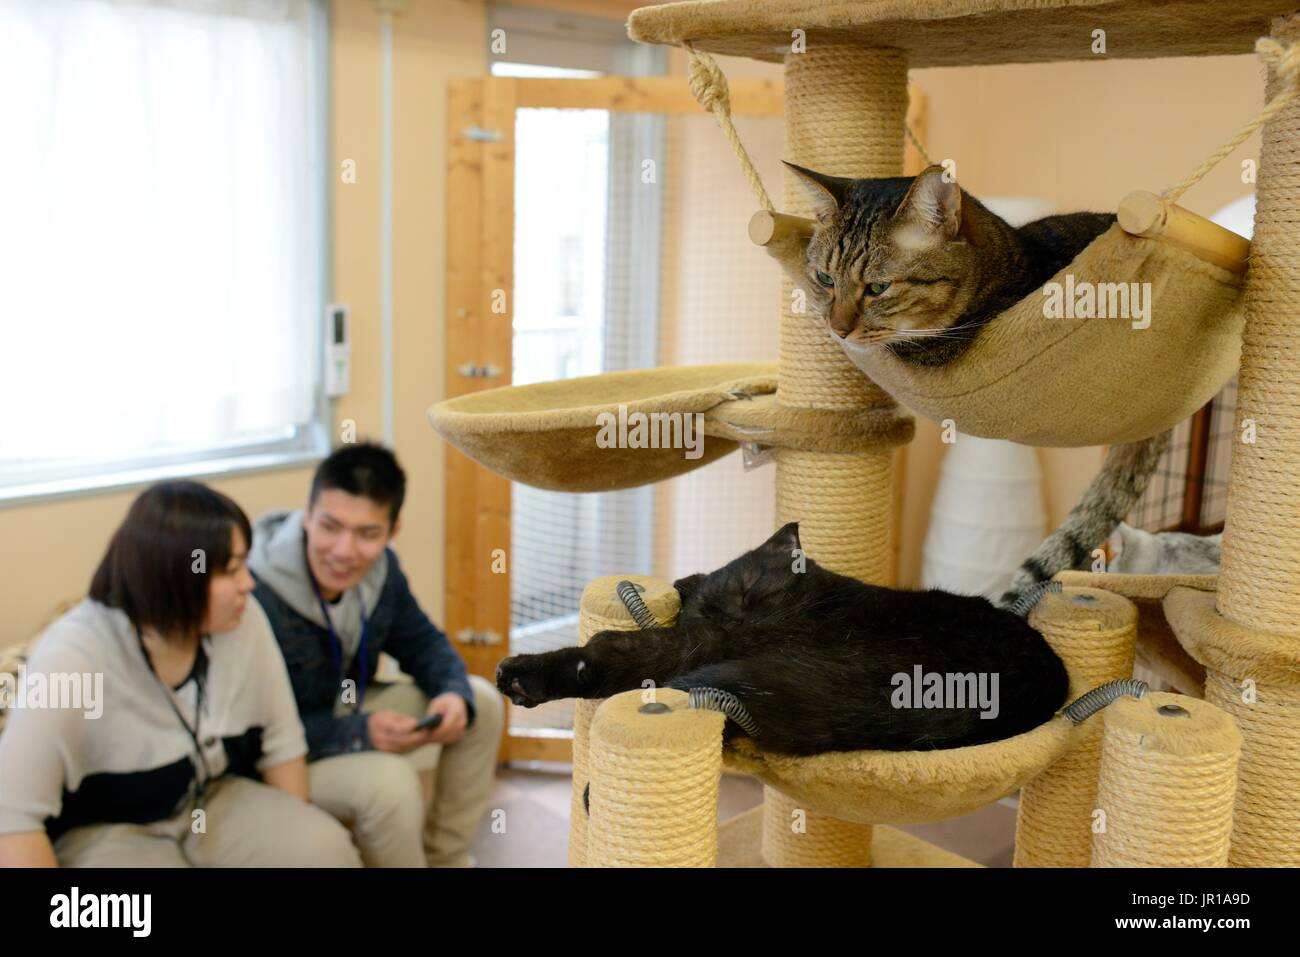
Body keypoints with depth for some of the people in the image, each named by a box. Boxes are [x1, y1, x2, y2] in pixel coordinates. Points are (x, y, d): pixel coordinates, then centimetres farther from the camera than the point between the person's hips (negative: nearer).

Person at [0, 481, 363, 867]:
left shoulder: (243, 620, -14)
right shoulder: (72, 656, -27)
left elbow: (281, 741, -1)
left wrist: (298, 836, -1)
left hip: (217, 802, 4)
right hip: (106, 831, -4)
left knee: (327, 848, -20)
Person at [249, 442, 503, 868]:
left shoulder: (381, 568, -11)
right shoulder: (257, 598, -33)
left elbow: (422, 643, 2)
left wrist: (454, 693, -19)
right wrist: (359, 733, -35)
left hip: (346, 710, 8)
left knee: (481, 701, 1)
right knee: (389, 778, -32)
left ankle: (444, 858, 13)